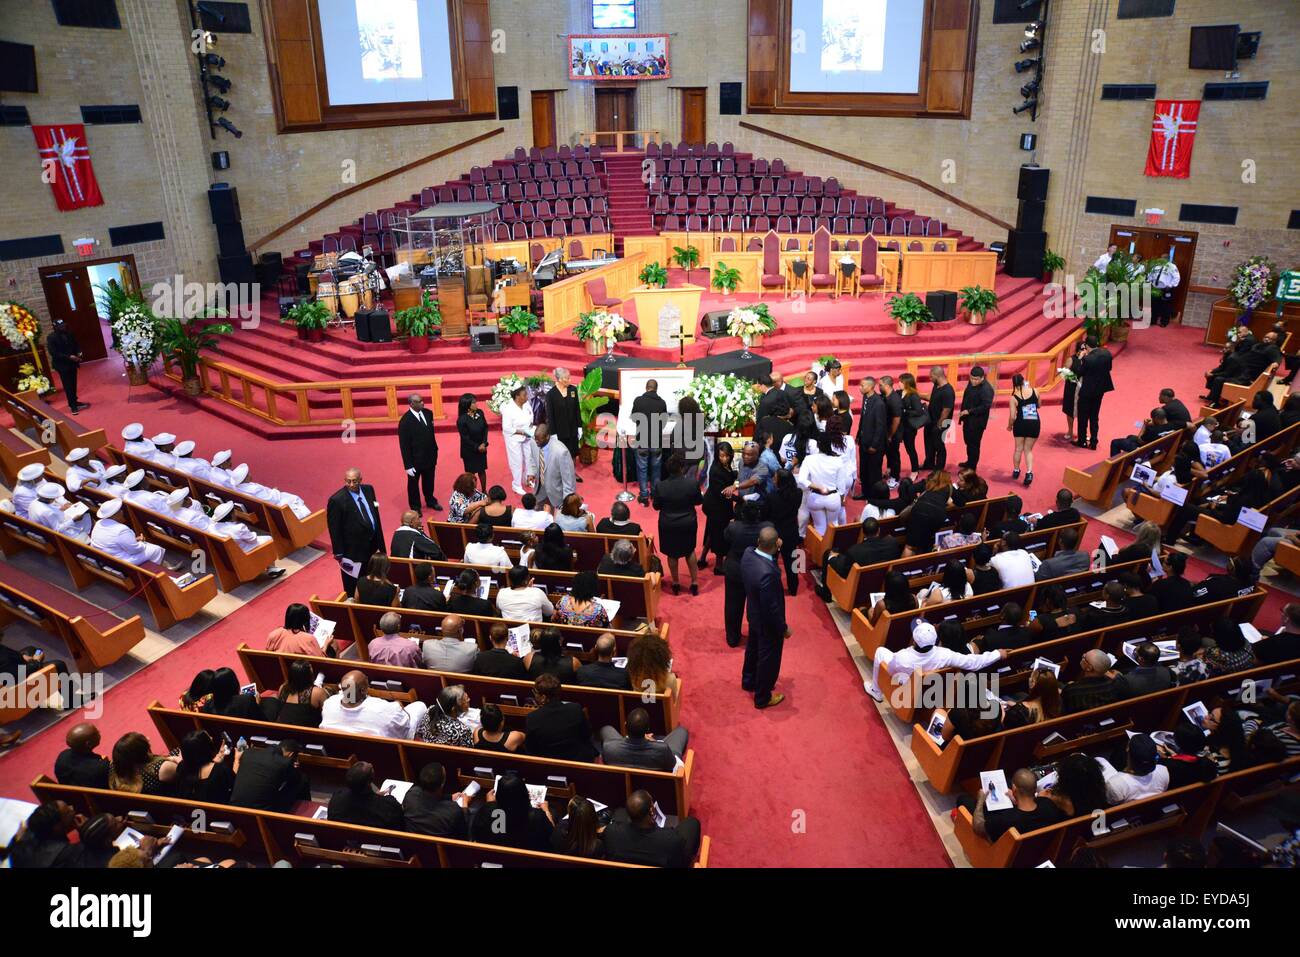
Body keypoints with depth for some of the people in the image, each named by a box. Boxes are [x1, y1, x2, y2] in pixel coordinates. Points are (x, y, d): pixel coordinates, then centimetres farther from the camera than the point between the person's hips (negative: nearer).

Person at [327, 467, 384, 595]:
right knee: (352, 585, 11)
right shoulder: (337, 500, -20)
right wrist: (338, 553, -13)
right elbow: (334, 529, -15)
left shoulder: (368, 490, -1)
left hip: (372, 544, 6)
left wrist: (379, 540, 12)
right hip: (353, 550, -6)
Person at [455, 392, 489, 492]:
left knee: (482, 470, 16)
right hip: (469, 450, -4)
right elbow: (465, 438, -16)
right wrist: (477, 447, -13)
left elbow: (485, 427, -1)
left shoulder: (480, 413, -9)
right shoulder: (462, 420, -22)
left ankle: (484, 491, 32)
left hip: (482, 447, 4)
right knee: (471, 472, 9)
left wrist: (484, 443, -11)